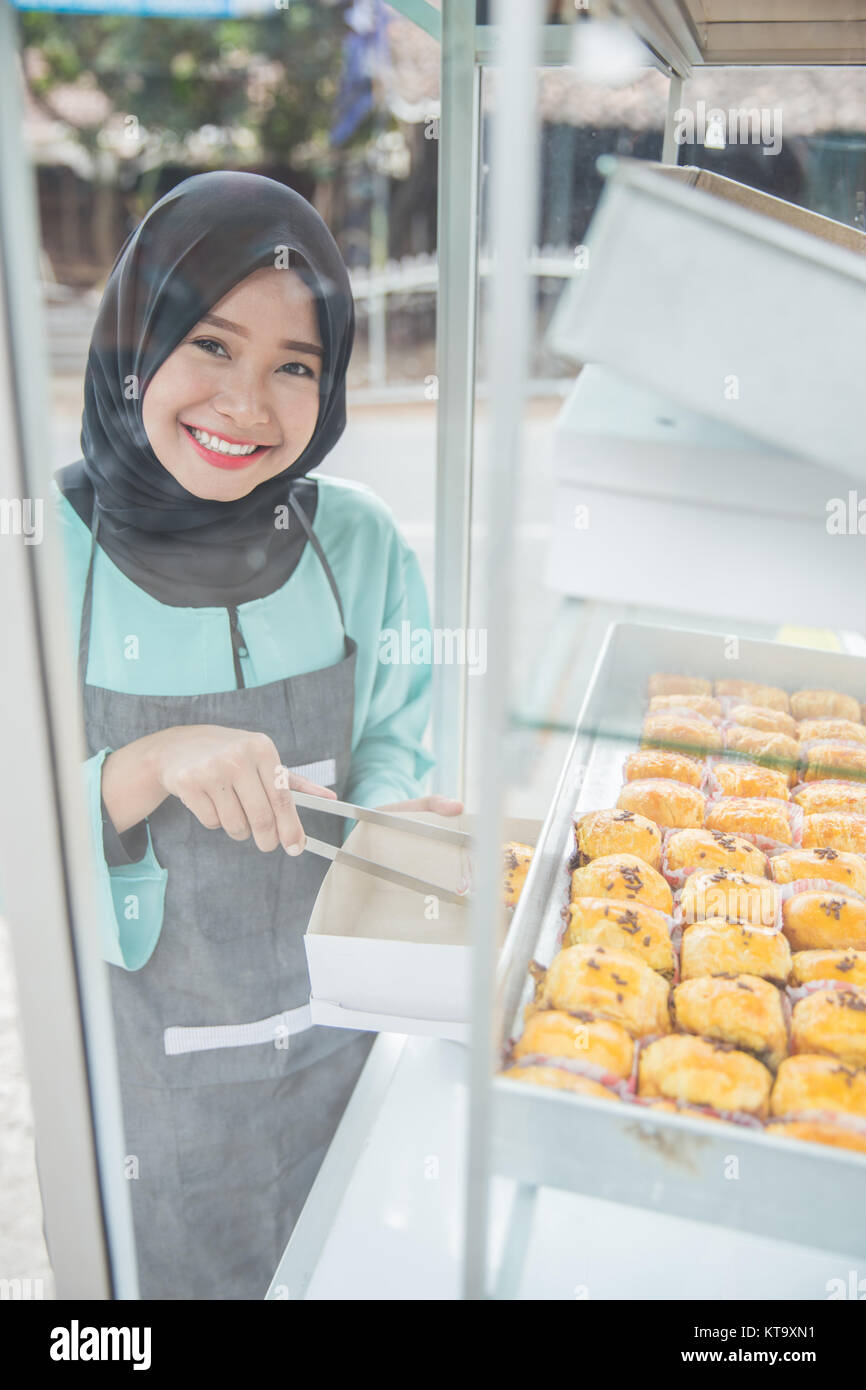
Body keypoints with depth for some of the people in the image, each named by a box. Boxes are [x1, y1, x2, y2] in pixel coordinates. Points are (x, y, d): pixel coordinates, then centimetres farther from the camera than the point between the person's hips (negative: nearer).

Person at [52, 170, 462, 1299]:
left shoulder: (359, 540, -12)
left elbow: (397, 742, 0)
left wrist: (391, 816, -22)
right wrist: (152, 767, -34)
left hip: (328, 1018, 2)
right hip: (140, 1047, -1)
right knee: (166, 1263, 25)